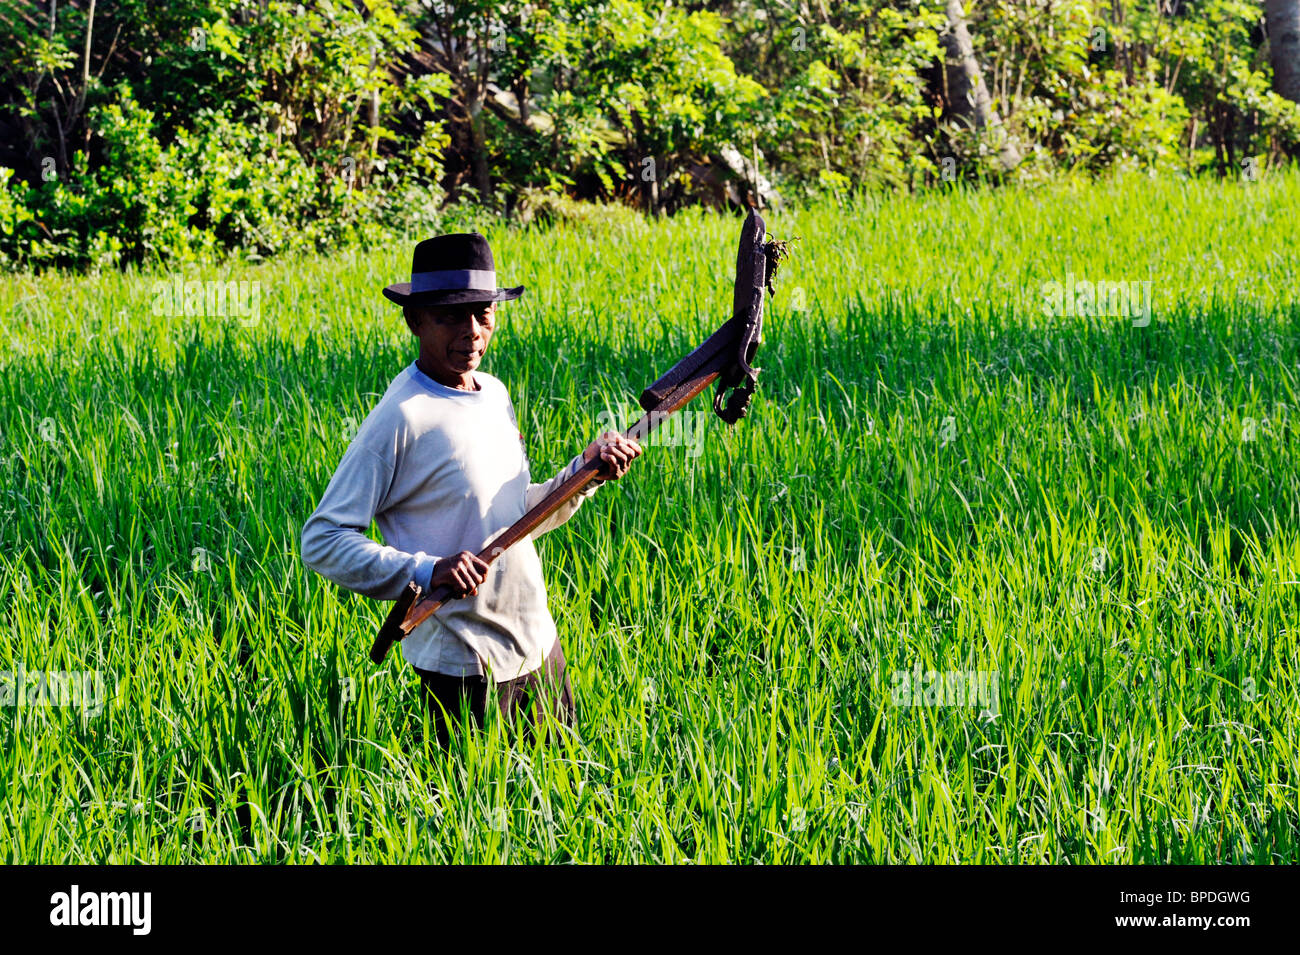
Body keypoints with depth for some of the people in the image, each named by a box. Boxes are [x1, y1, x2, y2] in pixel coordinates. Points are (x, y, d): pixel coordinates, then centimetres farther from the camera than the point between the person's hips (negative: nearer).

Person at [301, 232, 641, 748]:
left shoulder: (494, 394, 7)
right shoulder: (400, 420, -17)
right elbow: (322, 541, -18)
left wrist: (586, 470, 4)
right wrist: (423, 571, -28)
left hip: (539, 647, 8)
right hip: (463, 665, -8)